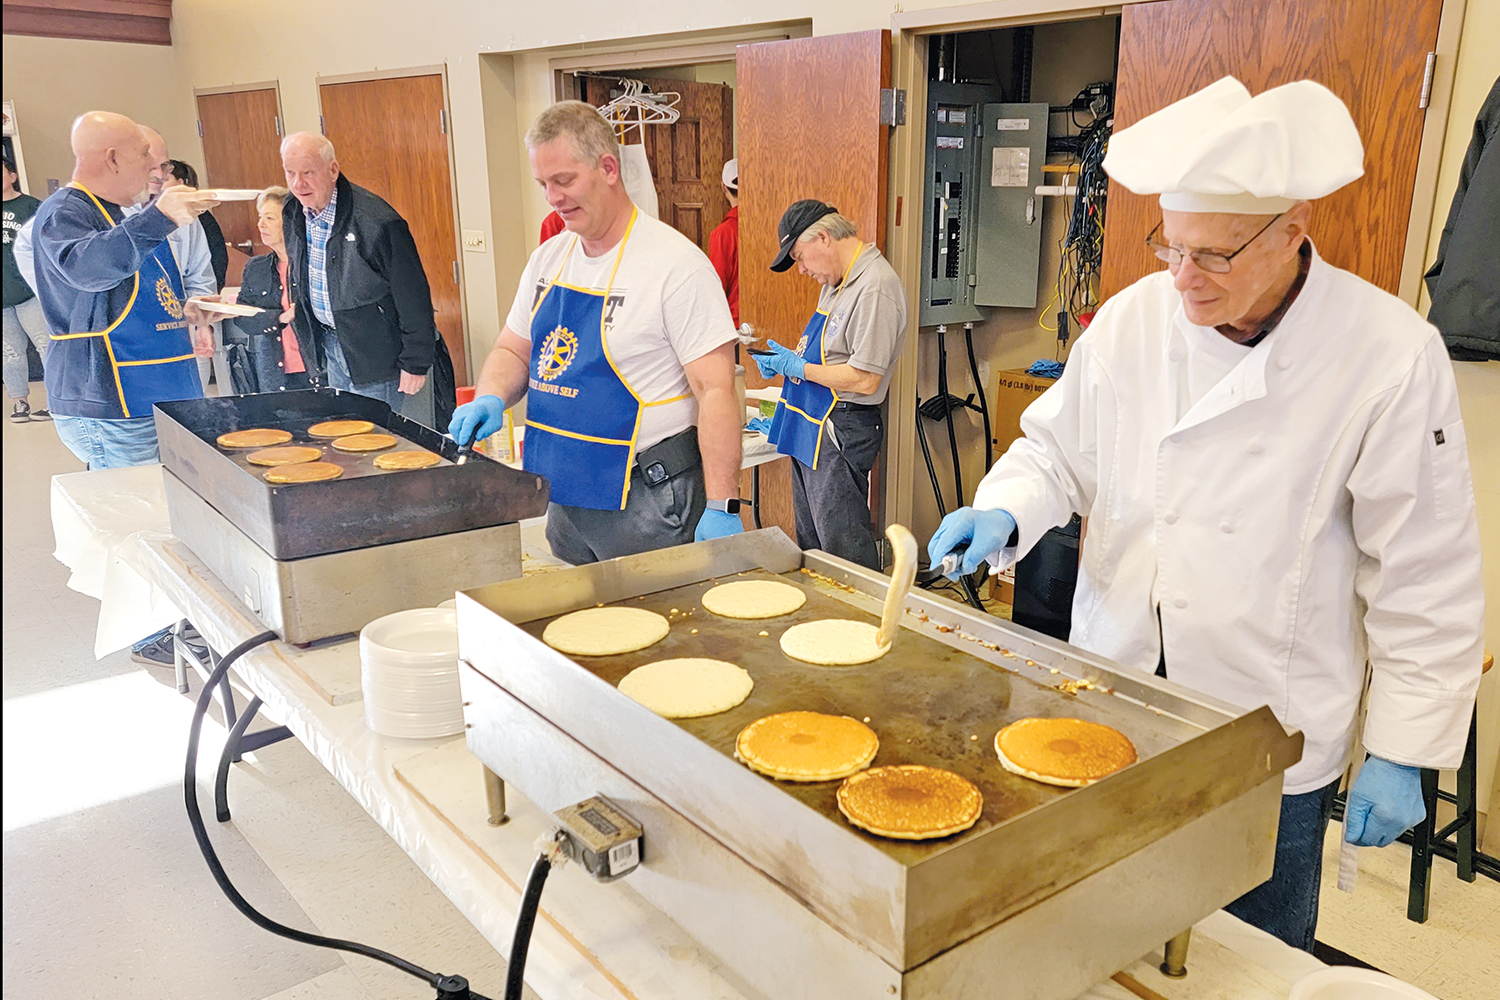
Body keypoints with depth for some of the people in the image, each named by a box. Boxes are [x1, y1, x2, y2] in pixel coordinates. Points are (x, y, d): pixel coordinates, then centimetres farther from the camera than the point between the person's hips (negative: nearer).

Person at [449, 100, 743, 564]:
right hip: (564, 497, 7)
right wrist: (491, 399, -5)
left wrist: (721, 508, -23)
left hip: (647, 505, -7)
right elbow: (513, 351, 18)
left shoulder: (676, 262, -15)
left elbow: (716, 390, -19)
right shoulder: (547, 258, 7)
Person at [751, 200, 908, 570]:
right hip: (811, 428, 10)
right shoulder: (838, 279, 12)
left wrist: (796, 367, -15)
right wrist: (783, 360, 6)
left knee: (844, 550, -3)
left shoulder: (875, 289, -21)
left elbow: (864, 380, -24)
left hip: (841, 431, -10)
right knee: (810, 544, 20)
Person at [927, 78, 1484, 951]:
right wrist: (1003, 515, -14)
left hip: (1271, 745, -2)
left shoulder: (1392, 356, -15)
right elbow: (1058, 452, 7)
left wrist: (1402, 754, -5)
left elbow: (1426, 580, -9)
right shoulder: (1133, 320, -7)